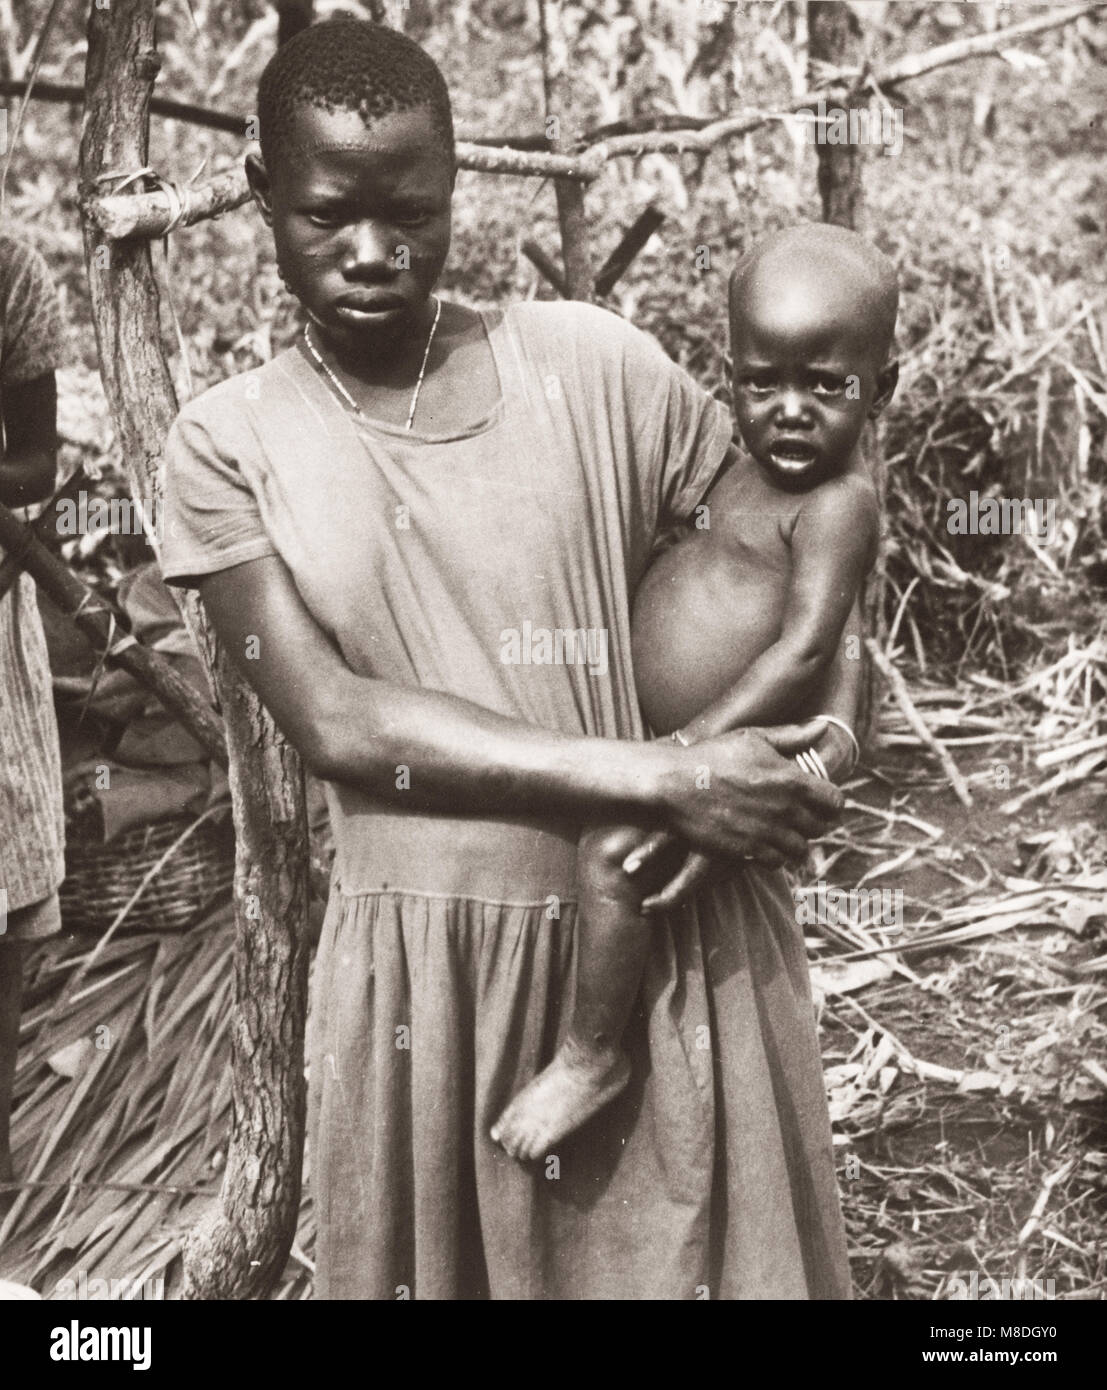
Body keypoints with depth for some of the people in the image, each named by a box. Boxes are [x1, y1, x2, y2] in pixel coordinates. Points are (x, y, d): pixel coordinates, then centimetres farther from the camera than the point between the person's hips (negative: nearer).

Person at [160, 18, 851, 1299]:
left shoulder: (592, 365, -3)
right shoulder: (226, 447, -3)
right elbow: (337, 722, -12)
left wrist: (744, 792, -9)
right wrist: (659, 778, -18)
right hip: (427, 959, 0)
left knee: (705, 1255, 11)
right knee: (441, 1261, 14)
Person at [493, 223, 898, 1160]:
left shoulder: (838, 502, -17)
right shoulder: (745, 476, 10)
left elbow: (805, 649, -27)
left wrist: (694, 744, -30)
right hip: (660, 736, 10)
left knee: (612, 851, -29)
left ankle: (594, 1057, -9)